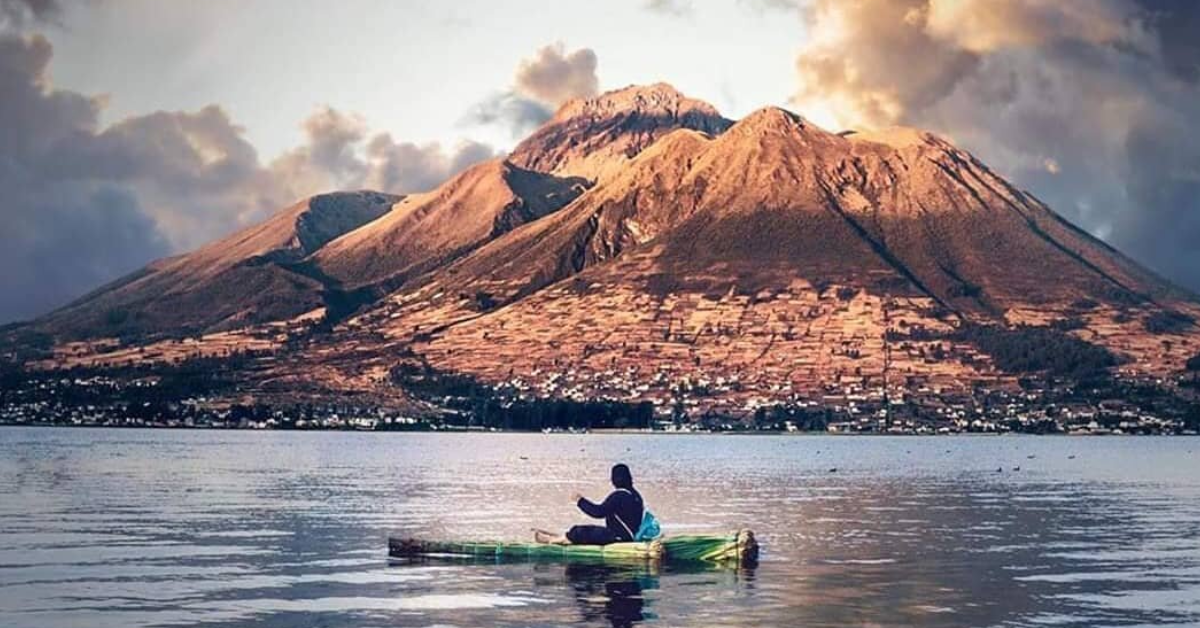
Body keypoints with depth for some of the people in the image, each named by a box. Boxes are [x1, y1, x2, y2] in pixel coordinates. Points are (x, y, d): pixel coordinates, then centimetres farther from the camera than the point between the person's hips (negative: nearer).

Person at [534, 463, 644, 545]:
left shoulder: (618, 495, -19)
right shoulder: (635, 494, 8)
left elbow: (598, 512, -18)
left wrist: (580, 500, -6)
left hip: (620, 536, -9)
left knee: (581, 533, -3)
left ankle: (551, 539, 11)